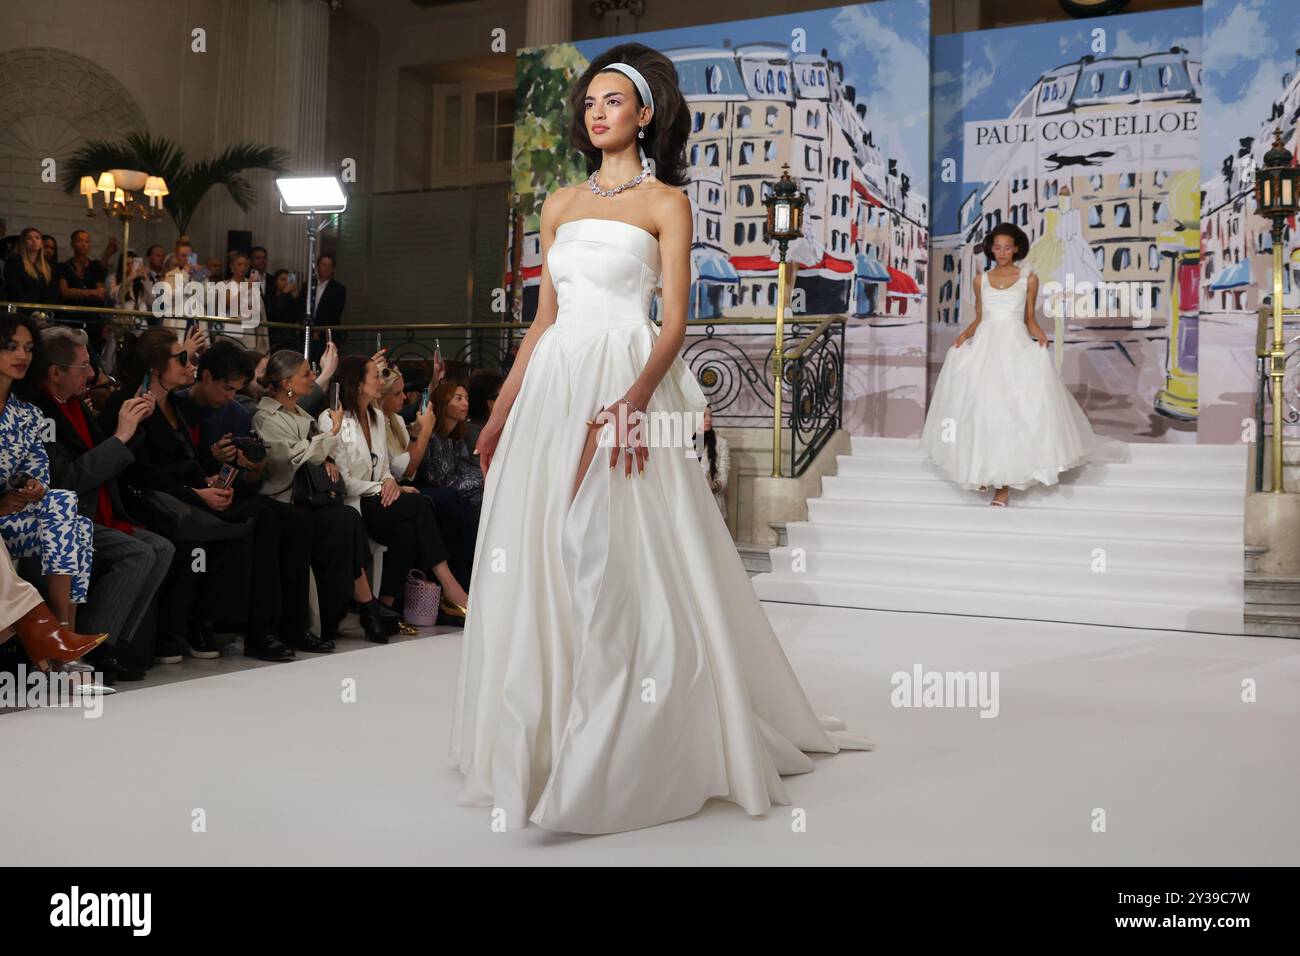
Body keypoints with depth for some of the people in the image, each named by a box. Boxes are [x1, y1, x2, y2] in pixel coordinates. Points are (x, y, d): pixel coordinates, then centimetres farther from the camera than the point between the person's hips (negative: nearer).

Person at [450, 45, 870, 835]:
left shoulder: (666, 201, 1)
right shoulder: (560, 205, 16)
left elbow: (675, 319, -8)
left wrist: (636, 398, -24)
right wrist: (501, 412, 13)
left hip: (626, 385, -5)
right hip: (552, 387, 6)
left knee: (628, 566, -9)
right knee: (539, 561, 5)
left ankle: (634, 751, -1)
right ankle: (544, 743, 17)